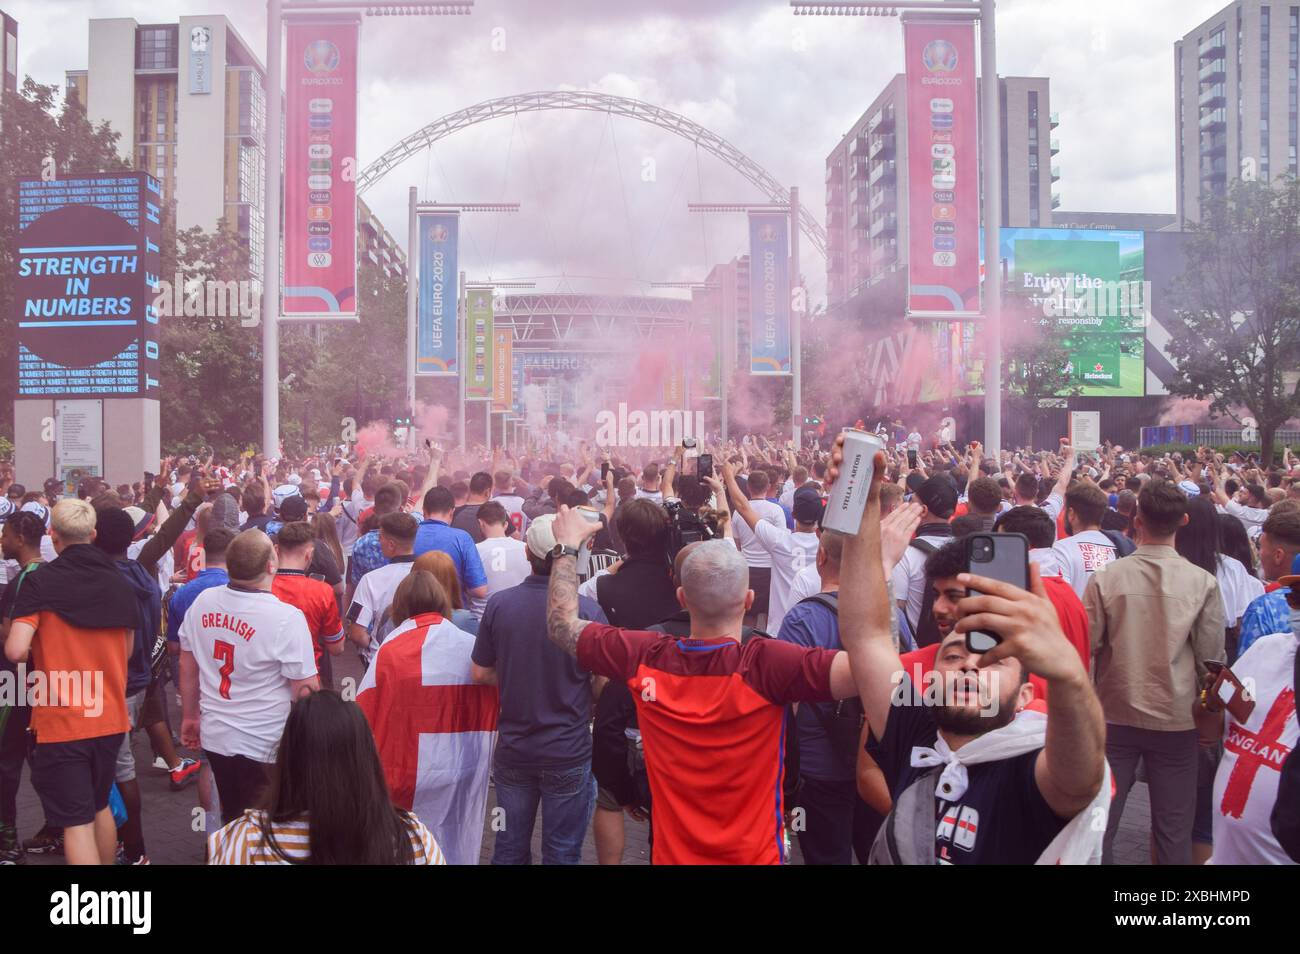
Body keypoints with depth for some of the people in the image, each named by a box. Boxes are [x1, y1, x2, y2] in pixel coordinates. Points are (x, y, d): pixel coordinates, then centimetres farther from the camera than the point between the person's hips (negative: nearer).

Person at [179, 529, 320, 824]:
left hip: (214, 736, 5)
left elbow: (187, 665, 6)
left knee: (232, 822, 24)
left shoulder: (203, 602, -6)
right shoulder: (287, 618, -23)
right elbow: (306, 689, -18)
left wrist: (190, 717, 19)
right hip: (266, 747, -5)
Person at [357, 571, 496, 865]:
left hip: (409, 772, -2)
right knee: (456, 847, 16)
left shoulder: (391, 650, -10)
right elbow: (492, 715, 5)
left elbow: (365, 717, -7)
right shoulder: (475, 648, -2)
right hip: (467, 774, 3)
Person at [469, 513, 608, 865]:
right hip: (569, 753, -3)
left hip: (512, 750, 3)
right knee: (562, 852, 13)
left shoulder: (499, 604, -10)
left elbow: (480, 674, -1)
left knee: (510, 848, 19)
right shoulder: (588, 609, -18)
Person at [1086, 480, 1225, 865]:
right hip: (1177, 719, 0)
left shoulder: (1106, 577, -13)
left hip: (1114, 716, 0)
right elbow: (1211, 657, -6)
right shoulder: (1203, 582, -11)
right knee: (1174, 830, 13)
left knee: (1101, 823, 14)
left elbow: (1086, 649, -8)